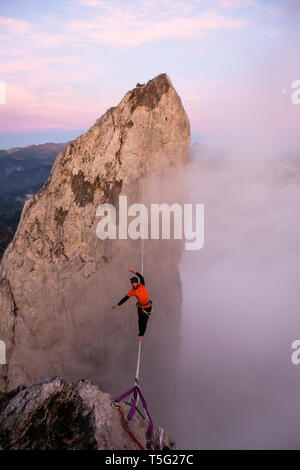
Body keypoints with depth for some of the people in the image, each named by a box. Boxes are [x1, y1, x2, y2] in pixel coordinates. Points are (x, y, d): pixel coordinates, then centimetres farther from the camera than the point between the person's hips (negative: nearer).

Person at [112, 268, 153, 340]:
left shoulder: (142, 285, -16)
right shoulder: (132, 291, -11)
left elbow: (142, 278, -35)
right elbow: (125, 298, -10)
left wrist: (135, 272, -50)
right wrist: (118, 305, -16)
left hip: (148, 306, -2)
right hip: (140, 306, 2)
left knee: (145, 320, 1)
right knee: (140, 320, 11)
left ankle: (141, 334, 14)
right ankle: (140, 330, 37)